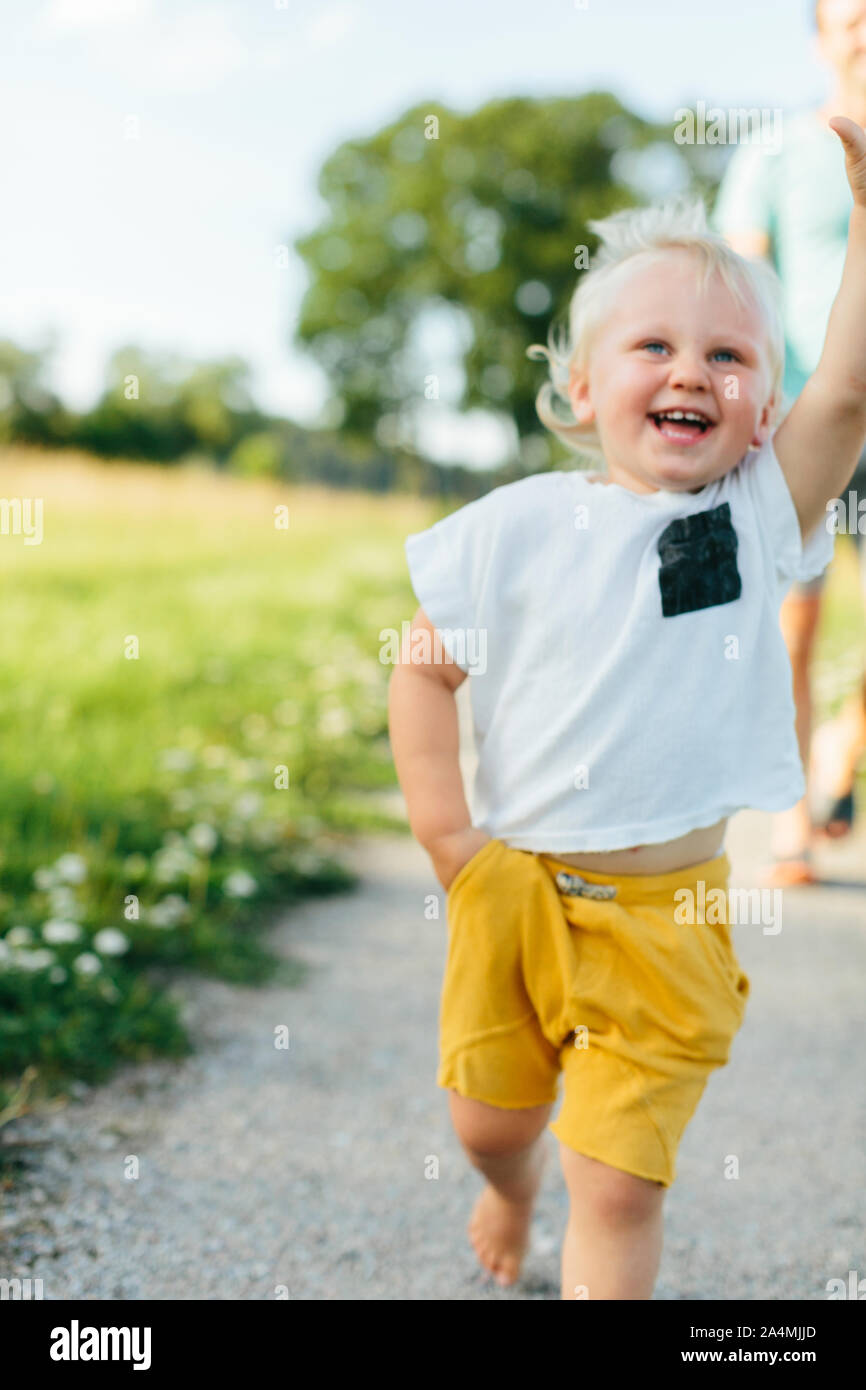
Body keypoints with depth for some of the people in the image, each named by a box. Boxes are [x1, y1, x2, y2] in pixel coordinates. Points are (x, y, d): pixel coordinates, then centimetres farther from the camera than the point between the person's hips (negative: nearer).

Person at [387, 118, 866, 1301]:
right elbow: (425, 668, 1)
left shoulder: (762, 515, -6)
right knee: (489, 1120, 22)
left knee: (619, 1186, 0)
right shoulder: (520, 528, -6)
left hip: (665, 913, -1)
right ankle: (511, 1190, 56)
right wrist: (445, 830, -5)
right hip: (513, 888, 2)